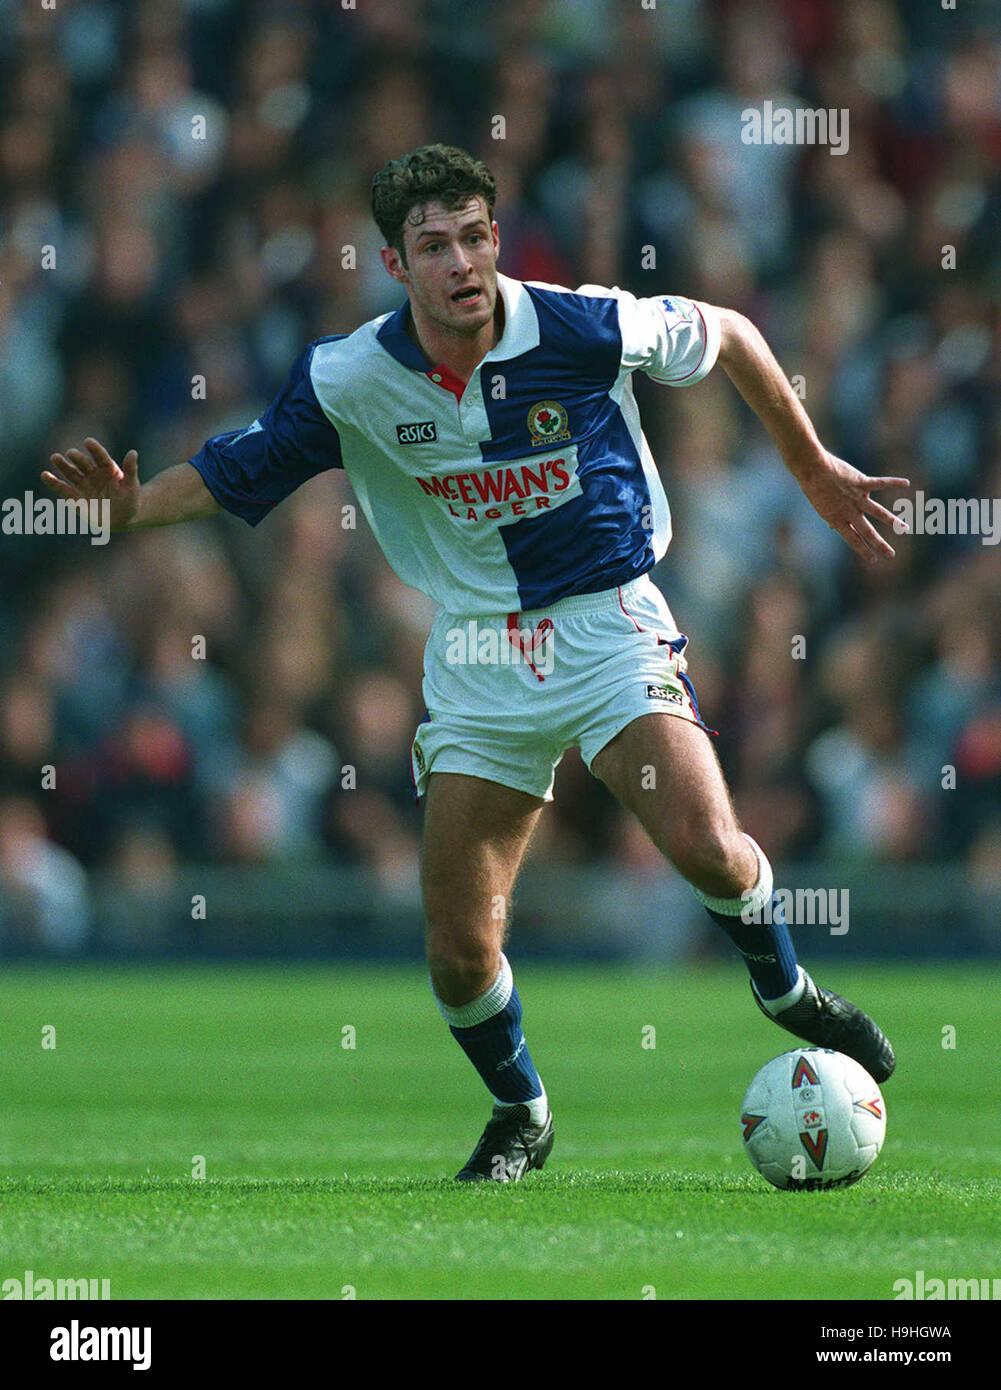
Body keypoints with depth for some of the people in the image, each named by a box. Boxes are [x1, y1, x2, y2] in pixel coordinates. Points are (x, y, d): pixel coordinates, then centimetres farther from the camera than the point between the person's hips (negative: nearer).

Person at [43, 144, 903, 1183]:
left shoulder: (589, 331, -14)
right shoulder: (345, 379, -10)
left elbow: (725, 335, 4)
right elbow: (234, 472, 3)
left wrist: (811, 465, 14)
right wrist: (130, 504, -17)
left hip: (609, 625, -2)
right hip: (478, 658, 2)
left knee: (704, 846, -25)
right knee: (461, 952, -5)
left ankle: (786, 992, 8)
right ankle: (519, 1113, 26)